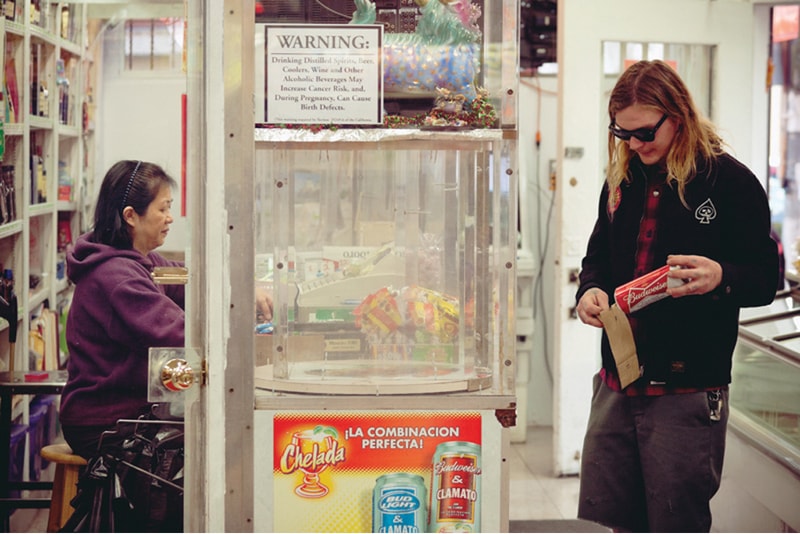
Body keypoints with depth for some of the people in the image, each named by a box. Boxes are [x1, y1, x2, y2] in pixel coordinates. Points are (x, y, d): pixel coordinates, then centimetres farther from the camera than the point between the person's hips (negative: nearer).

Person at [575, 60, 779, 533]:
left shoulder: (731, 182, -6)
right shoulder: (622, 182, 12)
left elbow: (764, 280, -5)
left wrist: (720, 278, -26)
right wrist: (590, 290, 0)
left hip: (688, 394, -6)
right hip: (616, 387, 6)